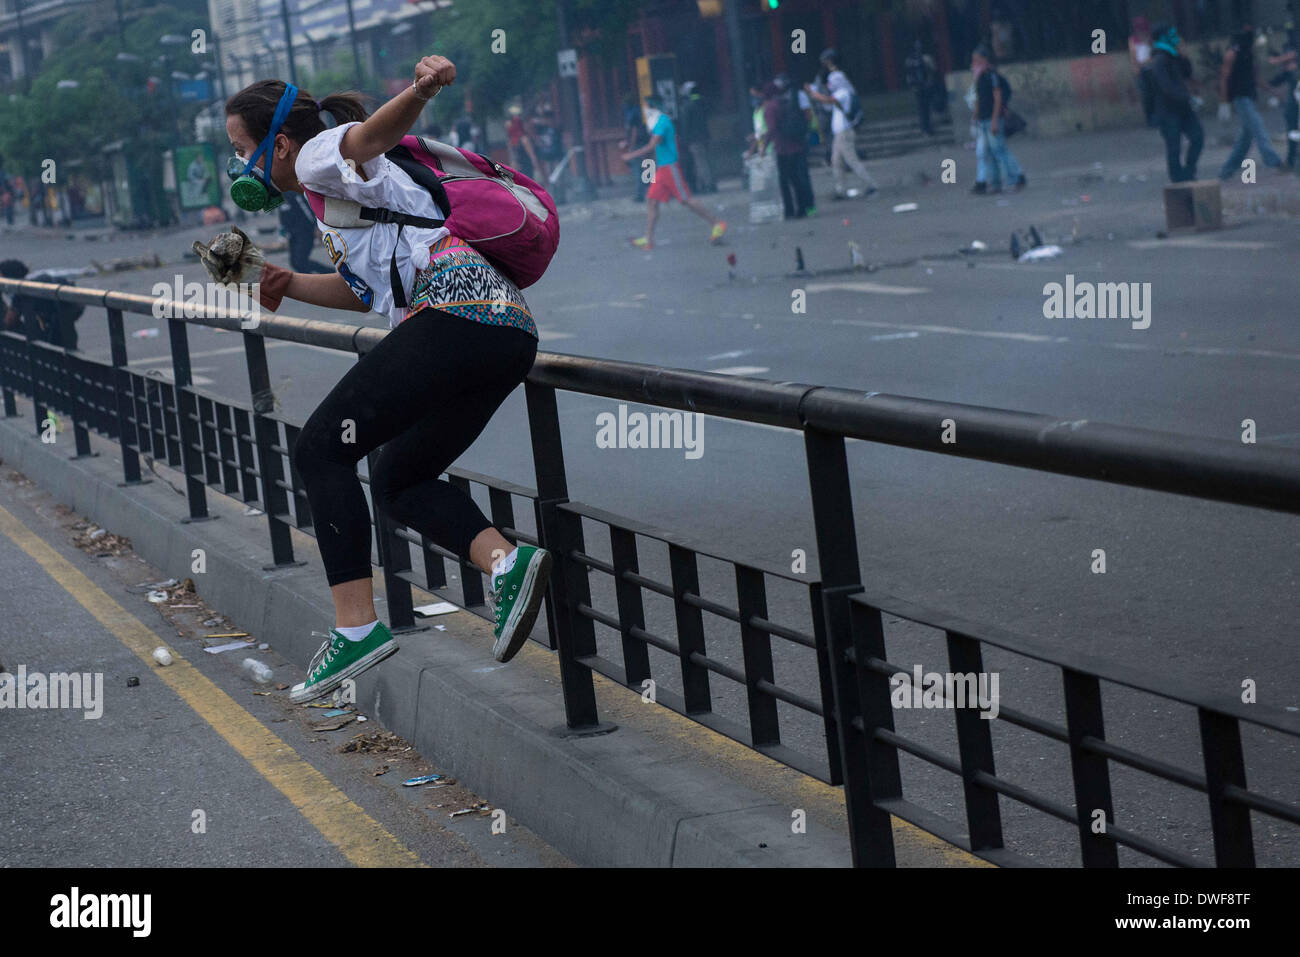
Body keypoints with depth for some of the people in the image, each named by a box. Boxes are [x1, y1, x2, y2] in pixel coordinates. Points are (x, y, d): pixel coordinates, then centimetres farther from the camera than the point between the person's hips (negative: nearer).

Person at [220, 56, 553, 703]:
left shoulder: (321, 154, 3)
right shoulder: (333, 193, 32)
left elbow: (370, 135, -20)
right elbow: (366, 289, 41)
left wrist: (420, 91, -42)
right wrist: (292, 286, 28)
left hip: (455, 310, -10)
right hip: (508, 332, 10)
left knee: (320, 450, -5)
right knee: (398, 481, 18)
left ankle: (356, 626, -12)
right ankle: (505, 561, -6)